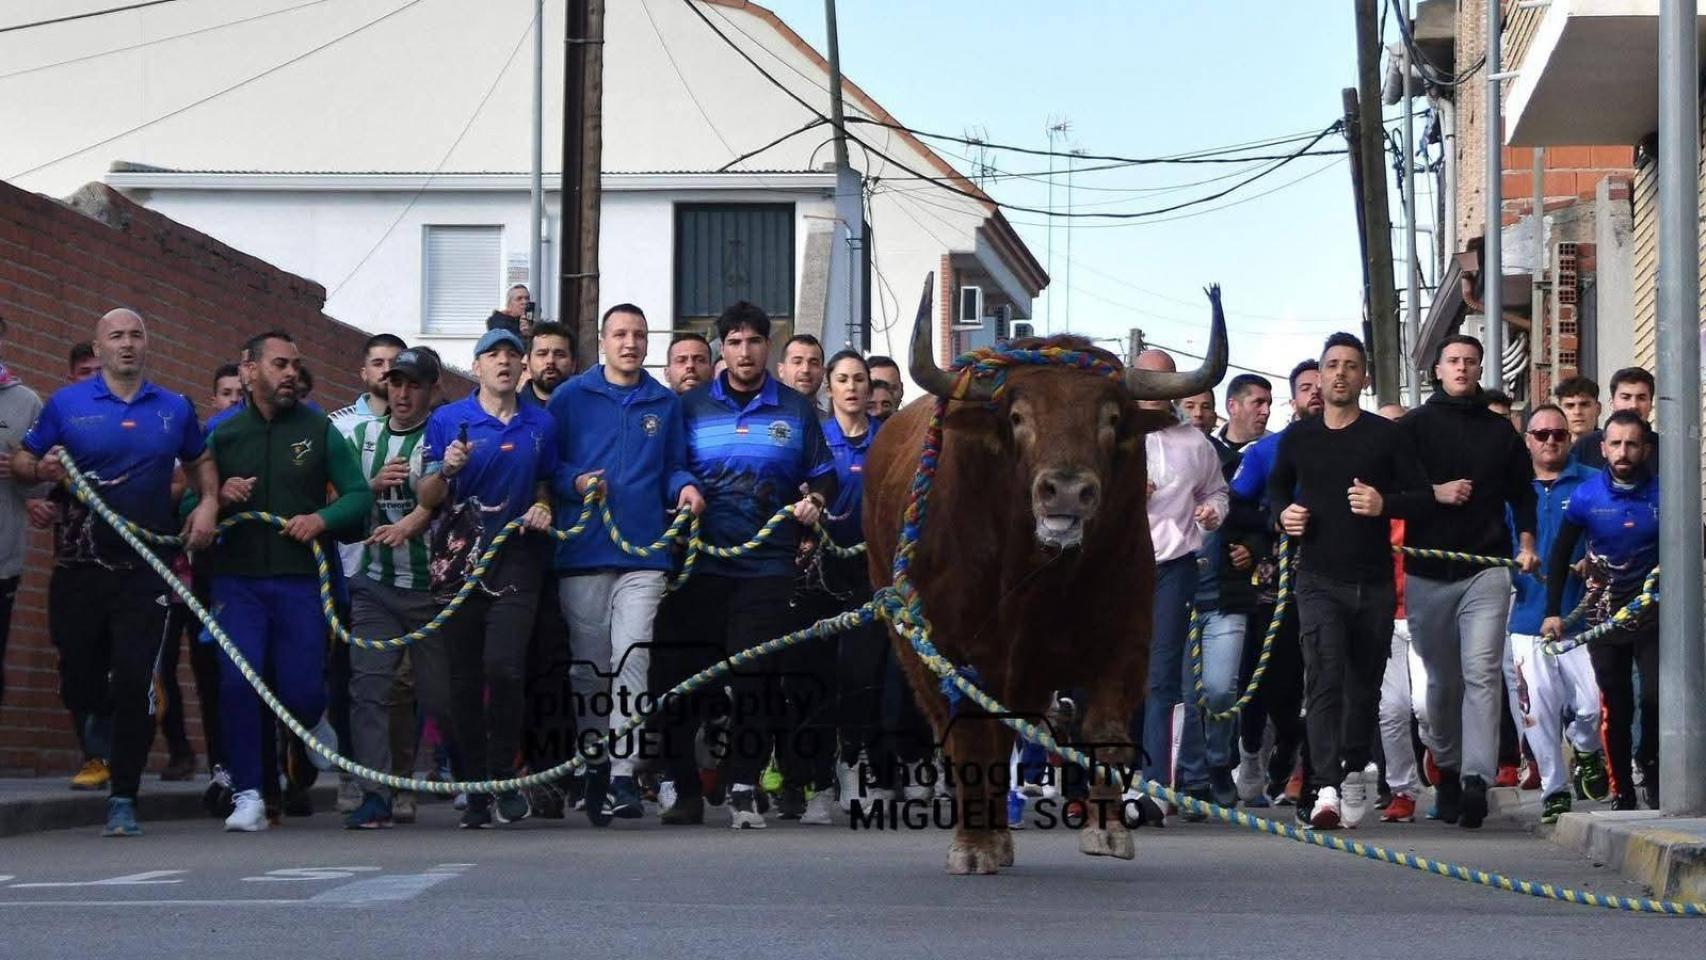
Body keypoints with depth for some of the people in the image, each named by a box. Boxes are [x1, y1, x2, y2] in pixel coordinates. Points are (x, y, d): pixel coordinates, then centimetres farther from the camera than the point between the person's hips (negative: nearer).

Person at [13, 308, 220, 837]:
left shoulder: (175, 409, 10)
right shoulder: (65, 404, 5)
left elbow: (200, 460, 25)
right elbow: (21, 462, 8)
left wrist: (208, 502, 6)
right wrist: (42, 470, -15)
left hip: (146, 570, 0)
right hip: (81, 568, 0)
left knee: (135, 682, -11)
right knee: (80, 684, 3)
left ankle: (123, 798, -2)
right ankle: (101, 744, 37)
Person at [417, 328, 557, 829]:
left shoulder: (541, 425, 11)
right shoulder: (447, 420, 2)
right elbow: (425, 498, 0)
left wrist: (542, 509, 2)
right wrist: (446, 471, -20)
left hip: (514, 562, 0)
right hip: (458, 563, 0)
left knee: (503, 666, -18)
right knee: (464, 681, 2)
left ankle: (504, 776, -2)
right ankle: (474, 791, 11)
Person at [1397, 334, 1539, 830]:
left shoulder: (1501, 430, 13)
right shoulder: (1414, 425, 7)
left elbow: (1522, 491, 19)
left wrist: (1526, 542, 7)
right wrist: (1434, 493, -11)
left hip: (1487, 570, 0)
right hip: (1428, 572, 0)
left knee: (1482, 673, -14)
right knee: (1442, 679, 9)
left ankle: (1477, 779, -23)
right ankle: (1447, 768, 25)